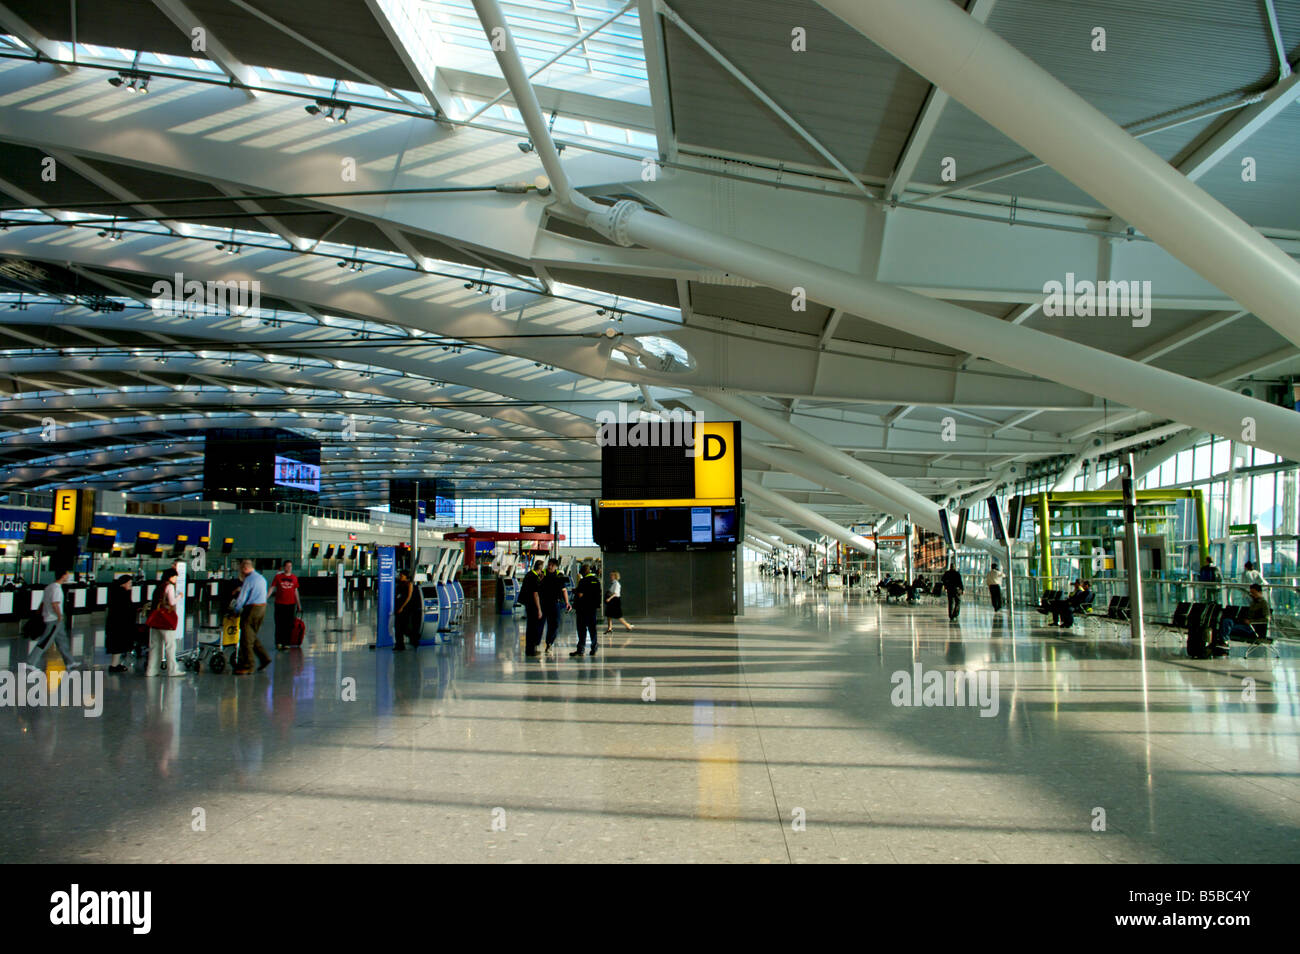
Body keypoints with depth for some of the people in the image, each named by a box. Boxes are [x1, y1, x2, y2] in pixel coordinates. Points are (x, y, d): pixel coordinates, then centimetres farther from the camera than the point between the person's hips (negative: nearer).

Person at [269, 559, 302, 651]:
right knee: (279, 624, -1)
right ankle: (278, 643, 6)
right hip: (279, 603, -2)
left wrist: (299, 604, 15)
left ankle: (286, 643, 8)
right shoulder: (278, 576, 3)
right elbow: (272, 588, -1)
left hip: (291, 604, 2)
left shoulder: (294, 578, 9)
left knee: (289, 625, 1)